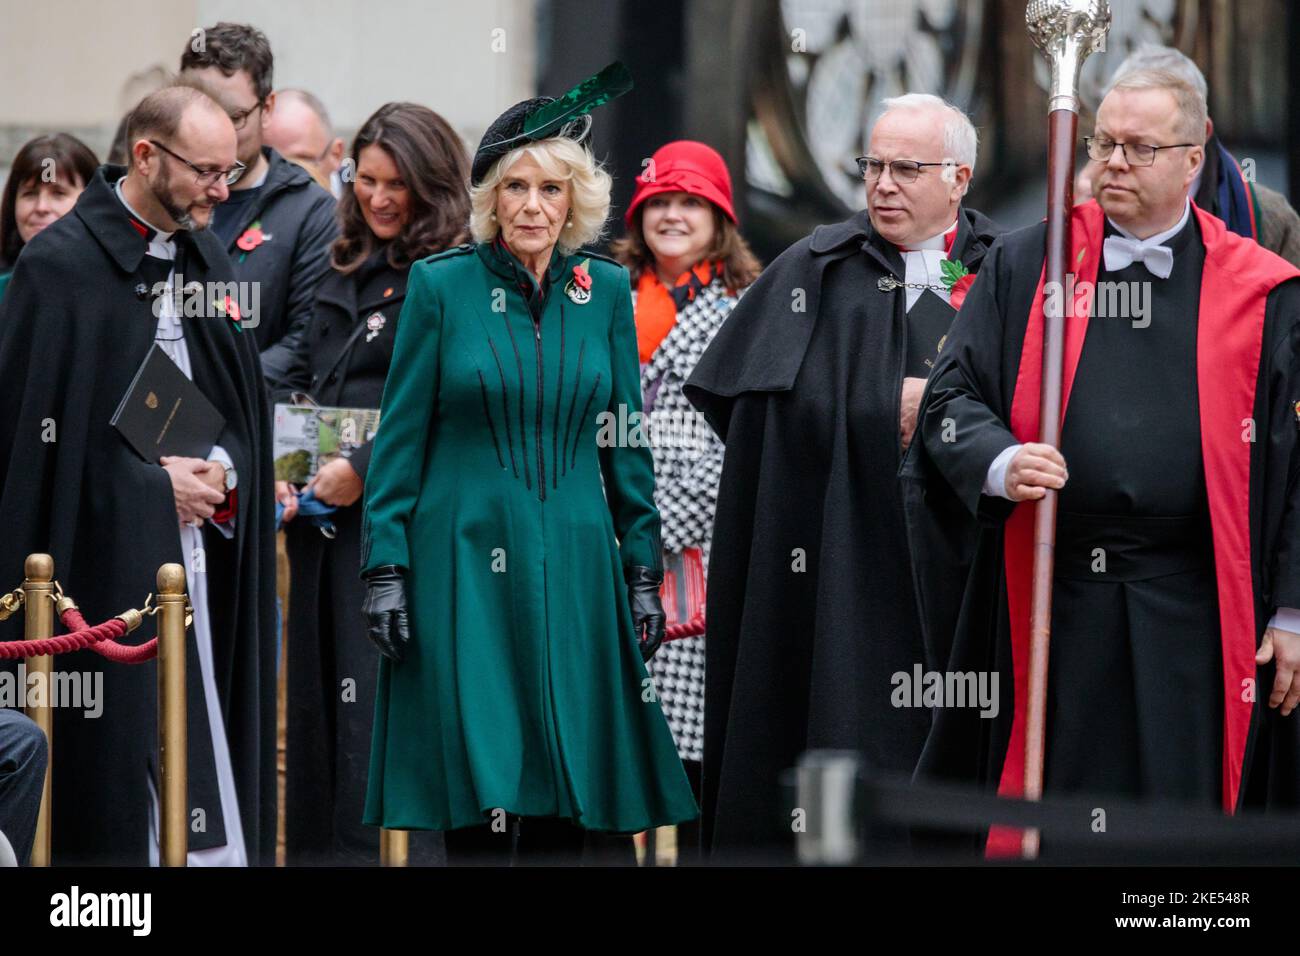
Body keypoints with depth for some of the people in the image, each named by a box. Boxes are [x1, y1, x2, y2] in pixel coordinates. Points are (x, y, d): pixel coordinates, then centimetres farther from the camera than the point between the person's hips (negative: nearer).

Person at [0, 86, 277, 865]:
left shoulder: (206, 258, 12)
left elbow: (243, 407, 19)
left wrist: (224, 471, -2)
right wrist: (152, 482, -11)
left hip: (199, 555, 6)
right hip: (105, 562, -6)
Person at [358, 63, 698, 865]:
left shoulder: (605, 292, 7)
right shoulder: (442, 286, -1)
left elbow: (626, 443, 11)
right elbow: (399, 439, 0)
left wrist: (643, 572, 7)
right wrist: (385, 569, -6)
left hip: (573, 564, 3)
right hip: (463, 557, -3)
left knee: (565, 796, 3)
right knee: (478, 795, -3)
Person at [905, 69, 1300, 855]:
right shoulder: (1022, 266, 9)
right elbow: (953, 396, 6)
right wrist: (1000, 464, -16)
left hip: (1192, 615, -1)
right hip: (1051, 607, 1)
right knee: (1046, 825, 3)